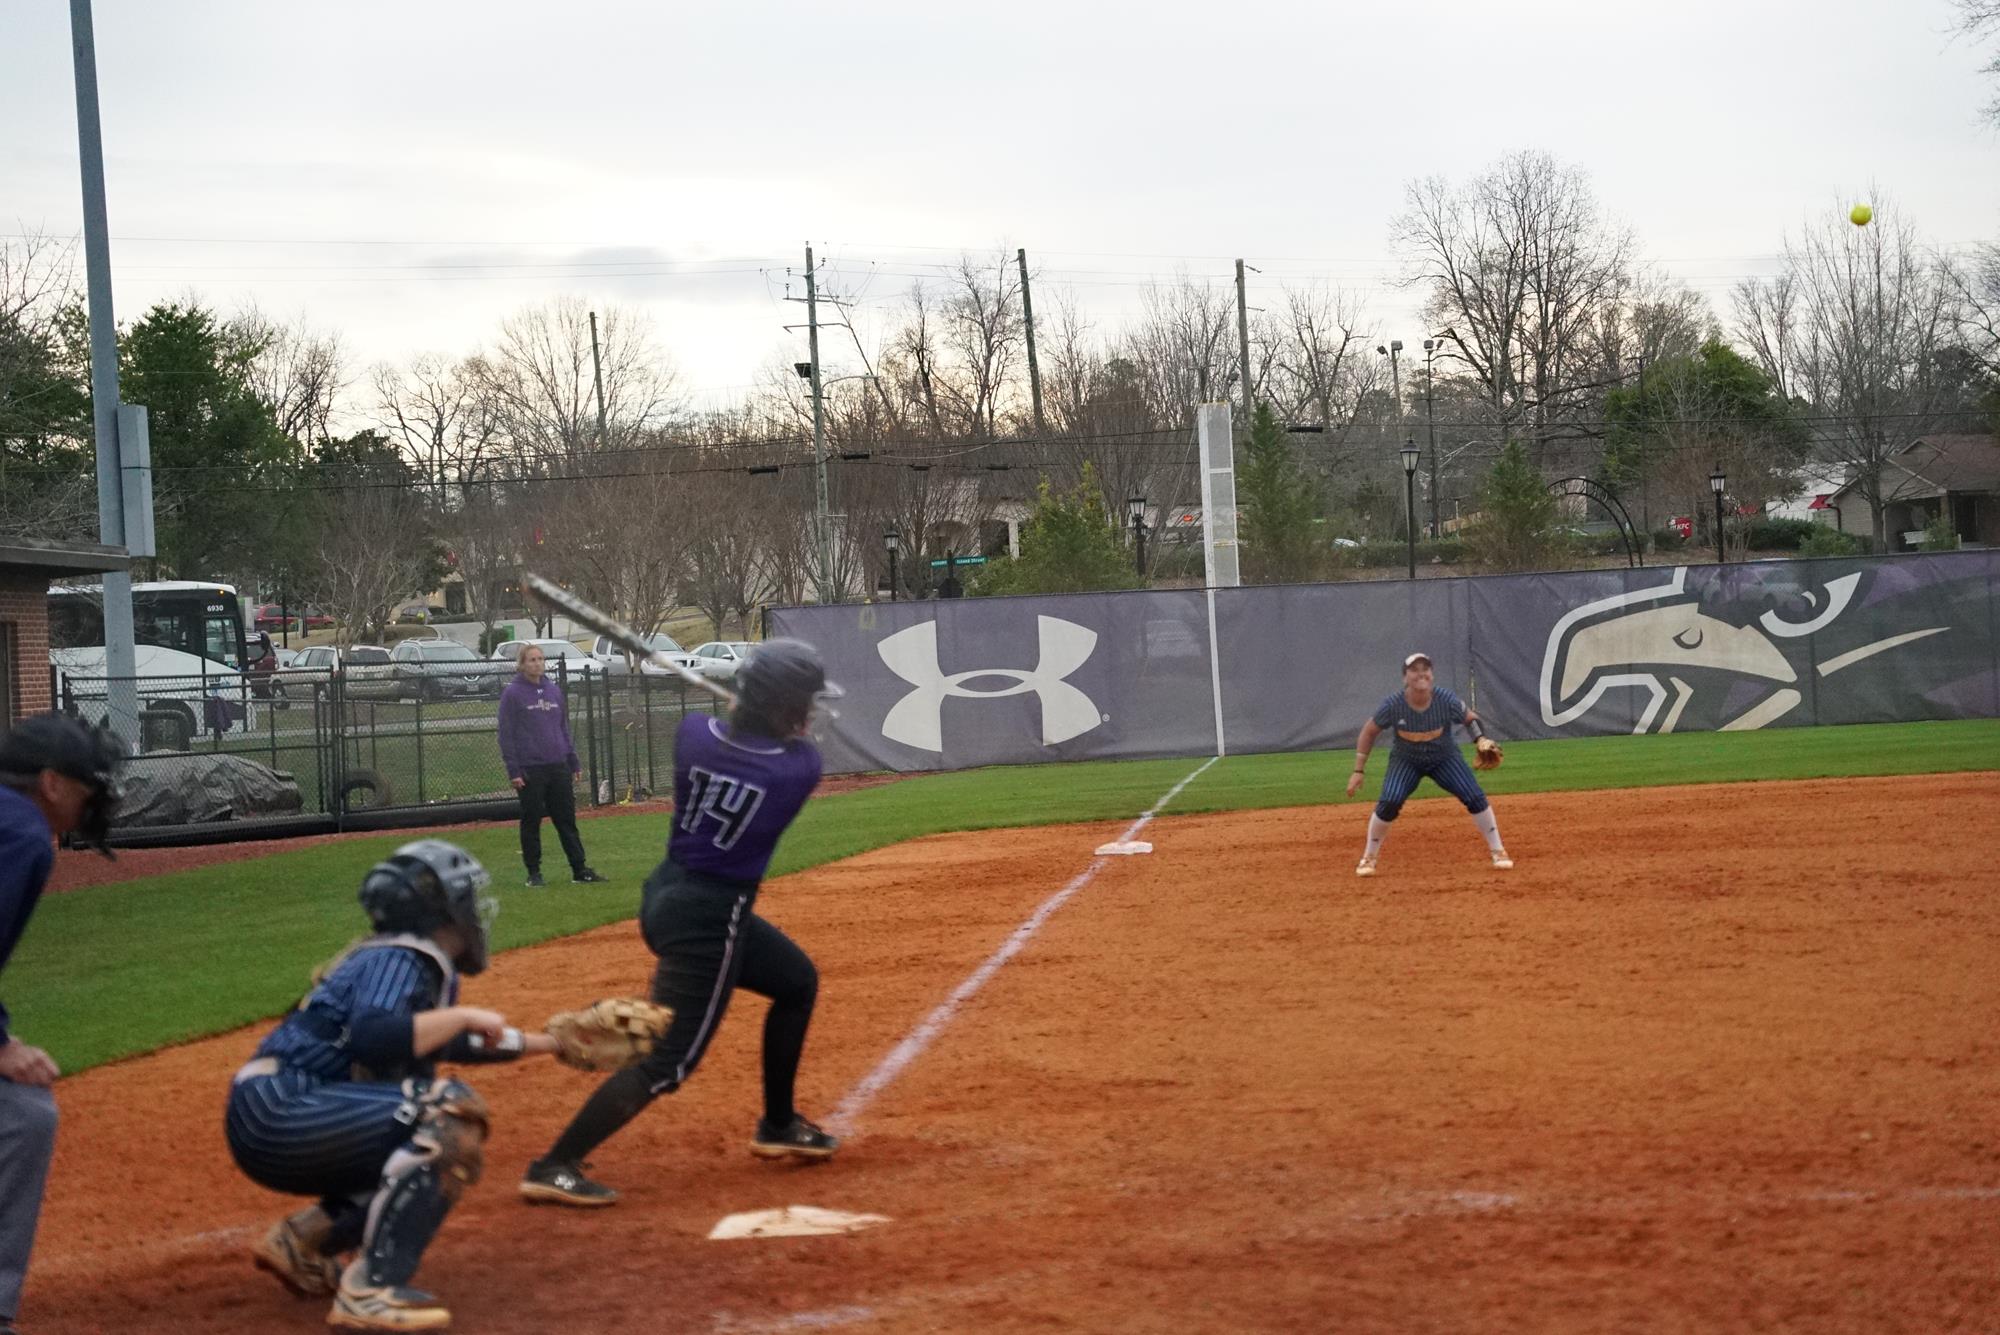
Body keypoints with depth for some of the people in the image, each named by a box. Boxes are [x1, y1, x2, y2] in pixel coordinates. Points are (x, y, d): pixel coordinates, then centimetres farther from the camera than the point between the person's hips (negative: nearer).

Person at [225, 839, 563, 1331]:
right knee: (448, 1111, -23)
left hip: (276, 1128, 10)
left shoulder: (415, 961, 16)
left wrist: (550, 1042, 37)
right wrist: (463, 1014, -20)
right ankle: (373, 1290, -24)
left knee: (452, 1153, 20)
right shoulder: (397, 960, -12)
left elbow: (450, 1042, 32)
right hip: (277, 1113, -10)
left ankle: (301, 1239, 16)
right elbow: (372, 1039, -30)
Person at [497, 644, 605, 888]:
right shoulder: (512, 694, -5)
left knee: (567, 820, 5)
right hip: (530, 769, -4)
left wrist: (574, 763, 14)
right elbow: (506, 735, -6)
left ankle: (579, 870, 8)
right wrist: (513, 771, -12)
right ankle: (533, 873, 11)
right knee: (531, 822, 3)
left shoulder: (554, 691, 11)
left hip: (558, 767, 5)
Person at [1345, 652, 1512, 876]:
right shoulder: (1393, 705, -25)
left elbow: (1469, 718, -3)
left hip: (1444, 758, 1)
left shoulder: (1446, 700, -24)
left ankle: (1497, 852, 6)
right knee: (1389, 803, -21)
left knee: (1475, 797, -12)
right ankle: (1369, 857, -1)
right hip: (1406, 761, -1)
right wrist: (1358, 771, -11)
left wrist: (1481, 739, -22)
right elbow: (1369, 731, -10)